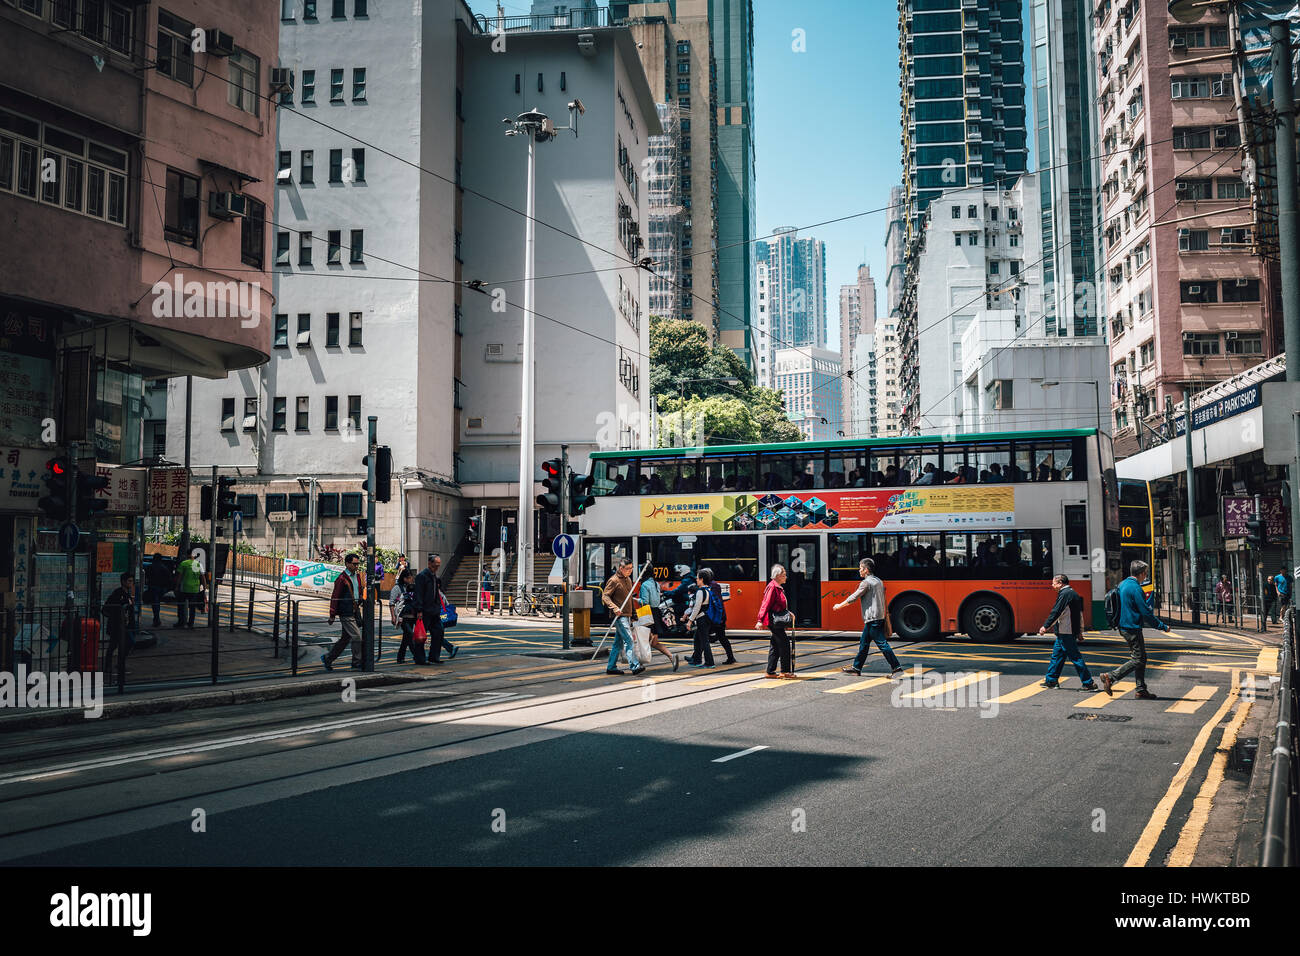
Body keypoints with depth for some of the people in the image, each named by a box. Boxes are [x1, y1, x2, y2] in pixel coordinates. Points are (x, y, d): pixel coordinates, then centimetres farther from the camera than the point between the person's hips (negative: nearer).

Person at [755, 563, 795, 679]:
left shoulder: (779, 588, 17)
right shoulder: (772, 587, -13)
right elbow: (766, 604, -19)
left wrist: (788, 613, 18)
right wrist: (760, 620, -23)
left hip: (778, 620, 10)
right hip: (774, 620, -10)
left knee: (776, 646, 12)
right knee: (784, 643, -9)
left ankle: (770, 671, 16)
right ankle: (785, 671, -4)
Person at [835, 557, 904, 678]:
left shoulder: (866, 582, -12)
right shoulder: (878, 581, 16)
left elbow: (854, 597, -9)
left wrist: (839, 606, 3)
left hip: (873, 618, -10)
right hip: (879, 617, 10)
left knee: (882, 643, -9)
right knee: (864, 642, 15)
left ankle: (896, 667, -11)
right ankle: (856, 667, 22)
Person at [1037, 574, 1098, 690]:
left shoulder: (1064, 594, -15)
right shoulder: (1074, 593, 16)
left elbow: (1056, 612, -20)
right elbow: (1080, 614, 20)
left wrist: (1045, 626, -16)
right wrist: (1080, 631, 24)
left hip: (1065, 632, -10)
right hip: (1073, 630, 10)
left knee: (1075, 657, -7)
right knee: (1057, 654, 16)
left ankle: (1088, 683, -5)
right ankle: (1051, 680, 23)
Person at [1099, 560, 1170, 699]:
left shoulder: (1123, 584, 11)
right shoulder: (1135, 588, -18)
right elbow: (1145, 612, -18)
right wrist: (1163, 626, -9)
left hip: (1124, 626, 10)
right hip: (1133, 628, -10)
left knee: (1141, 658, 14)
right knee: (1138, 659, -5)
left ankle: (1141, 690, 16)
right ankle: (1110, 677, -9)